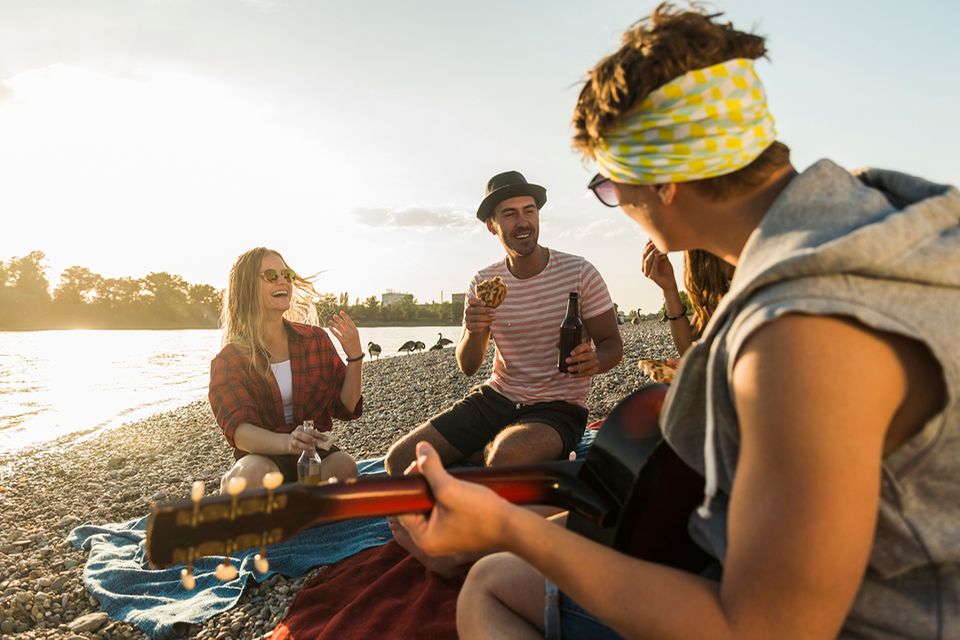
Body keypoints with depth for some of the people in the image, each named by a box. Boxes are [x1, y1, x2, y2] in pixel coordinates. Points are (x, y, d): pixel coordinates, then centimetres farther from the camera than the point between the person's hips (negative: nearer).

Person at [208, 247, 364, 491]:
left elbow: (346, 409, 5)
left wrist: (355, 357, -11)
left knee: (344, 465, -31)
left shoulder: (315, 339, 6)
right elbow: (237, 429, -16)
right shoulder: (228, 359, -2)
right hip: (261, 457, -3)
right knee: (255, 473, -38)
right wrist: (286, 443, -37)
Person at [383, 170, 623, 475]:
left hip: (557, 408, -4)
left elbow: (613, 344, -1)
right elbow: (468, 367, 2)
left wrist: (595, 361, -26)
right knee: (400, 460, -5)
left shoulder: (579, 273, -8)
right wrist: (473, 332, -21)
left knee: (505, 456, -37)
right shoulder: (483, 283, 2)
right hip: (496, 396, 4)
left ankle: (486, 450, -5)